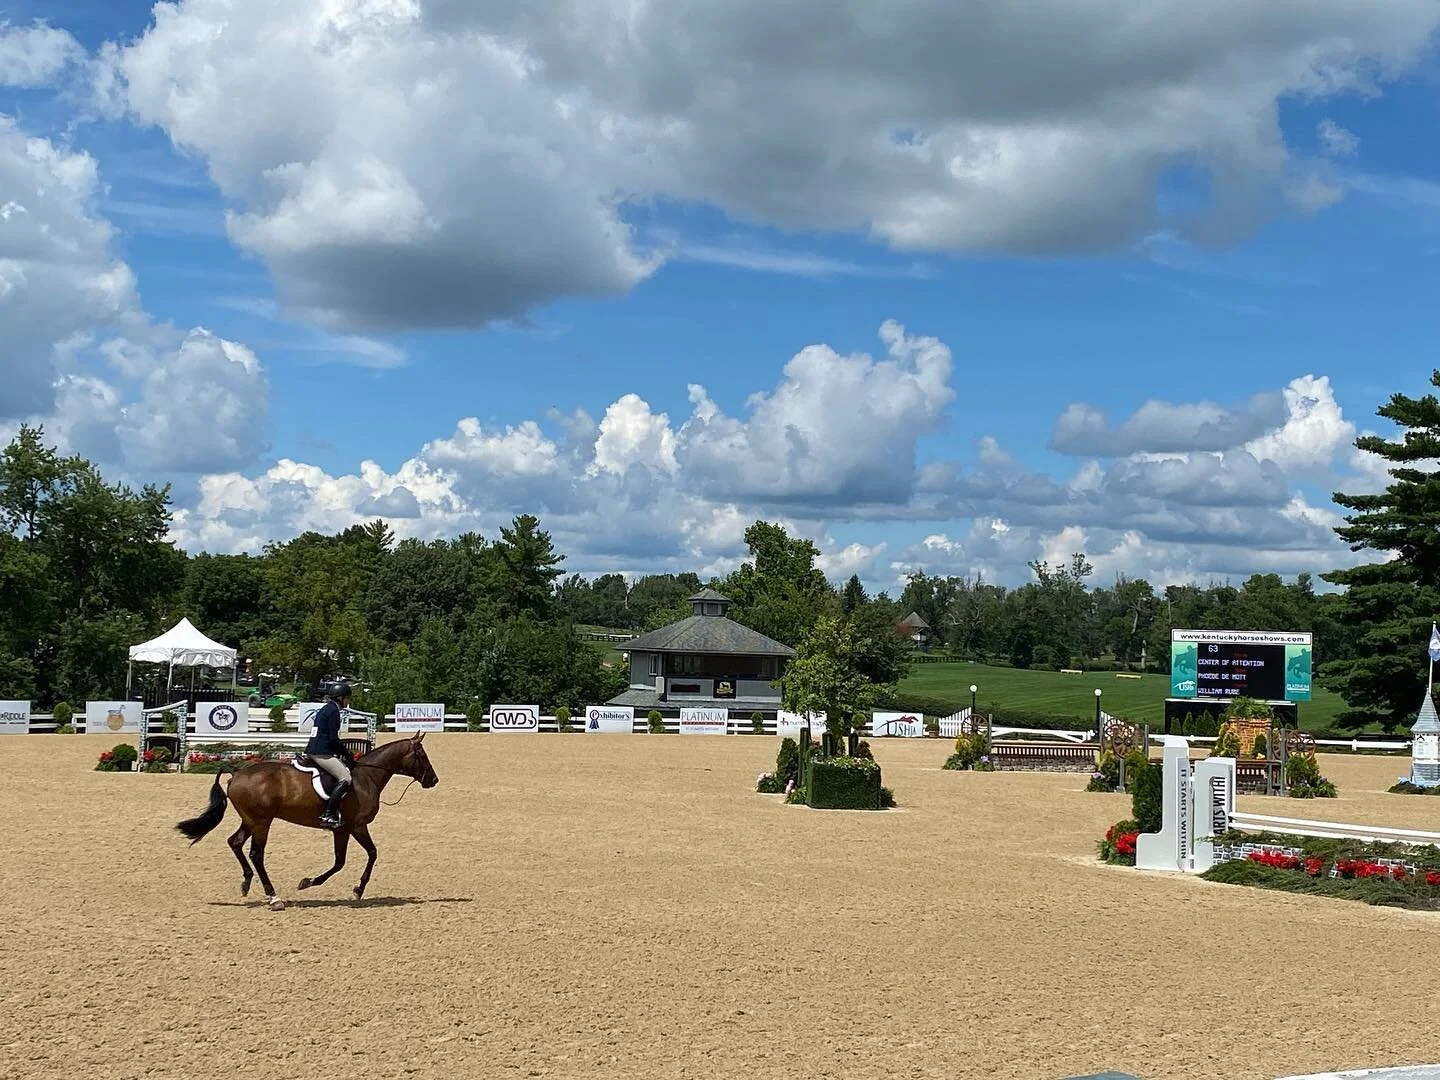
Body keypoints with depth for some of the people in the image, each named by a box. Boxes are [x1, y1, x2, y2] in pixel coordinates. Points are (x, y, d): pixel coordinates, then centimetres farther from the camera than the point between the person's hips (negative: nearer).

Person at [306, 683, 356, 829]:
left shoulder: (325, 709, 20)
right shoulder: (334, 711, -10)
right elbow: (334, 739, -14)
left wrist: (343, 752, 18)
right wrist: (347, 754, -4)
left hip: (312, 749, 11)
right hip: (322, 753, -11)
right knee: (346, 778, -16)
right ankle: (328, 815, -24)